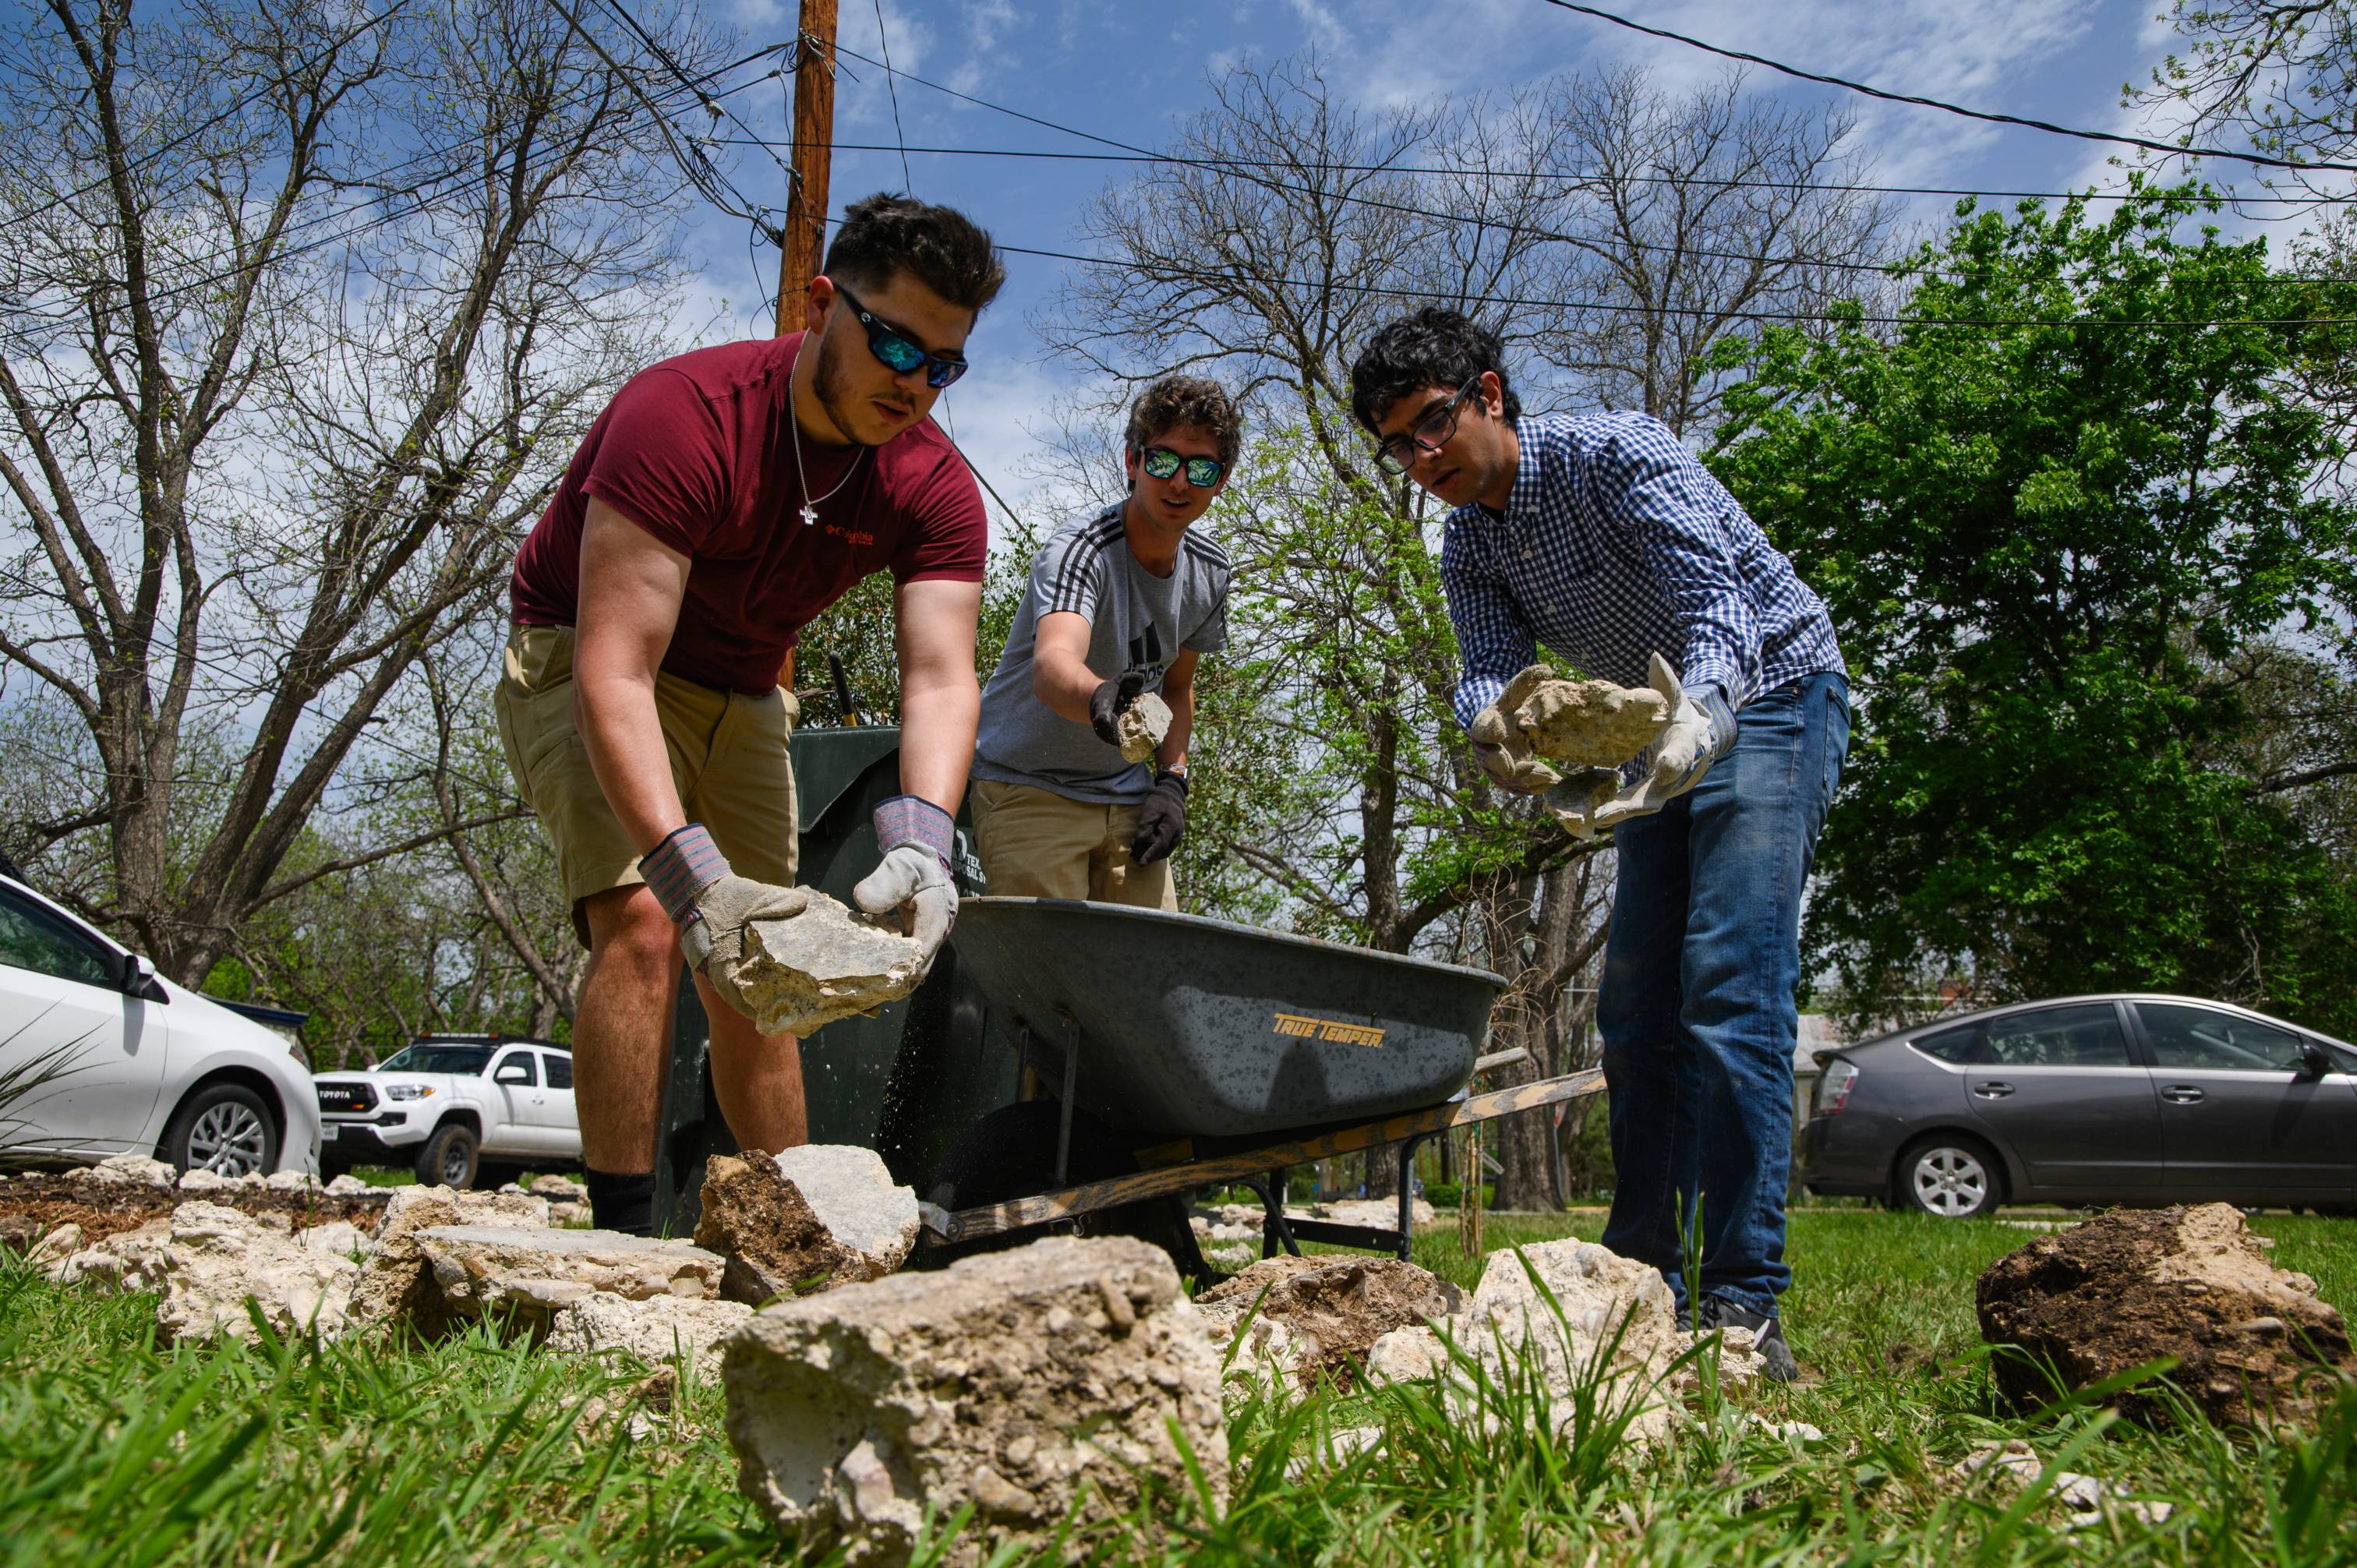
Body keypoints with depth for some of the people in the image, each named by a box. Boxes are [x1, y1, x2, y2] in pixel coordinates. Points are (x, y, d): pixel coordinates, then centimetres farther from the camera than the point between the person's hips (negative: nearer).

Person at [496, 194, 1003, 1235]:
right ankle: (622, 1236, -18)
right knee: (641, 921, -25)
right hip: (581, 667, -5)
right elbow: (614, 669, -38)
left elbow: (940, 677, -27)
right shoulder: (687, 416, -32)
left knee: (752, 974, 5)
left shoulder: (936, 488, -16)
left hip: (738, 695, 5)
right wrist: (688, 869, -50)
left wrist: (919, 843, -47)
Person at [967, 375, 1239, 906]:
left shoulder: (1210, 573, -1)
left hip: (1127, 797, 6)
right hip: (1030, 789, -6)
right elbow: (1051, 666, -43)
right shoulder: (1081, 550, -23)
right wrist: (1099, 698, -65)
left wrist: (1171, 780, 1)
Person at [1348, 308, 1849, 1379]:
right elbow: (1492, 666, -16)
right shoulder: (1467, 548, -1)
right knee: (1634, 1008, 4)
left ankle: (1743, 1306, -19)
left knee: (1730, 992, -21)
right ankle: (1643, 1280, 12)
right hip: (1667, 730, 8)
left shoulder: (1616, 453, -22)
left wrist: (1699, 711, -57)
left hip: (1766, 698, -8)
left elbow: (1718, 596, -35)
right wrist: (1492, 727, -42)